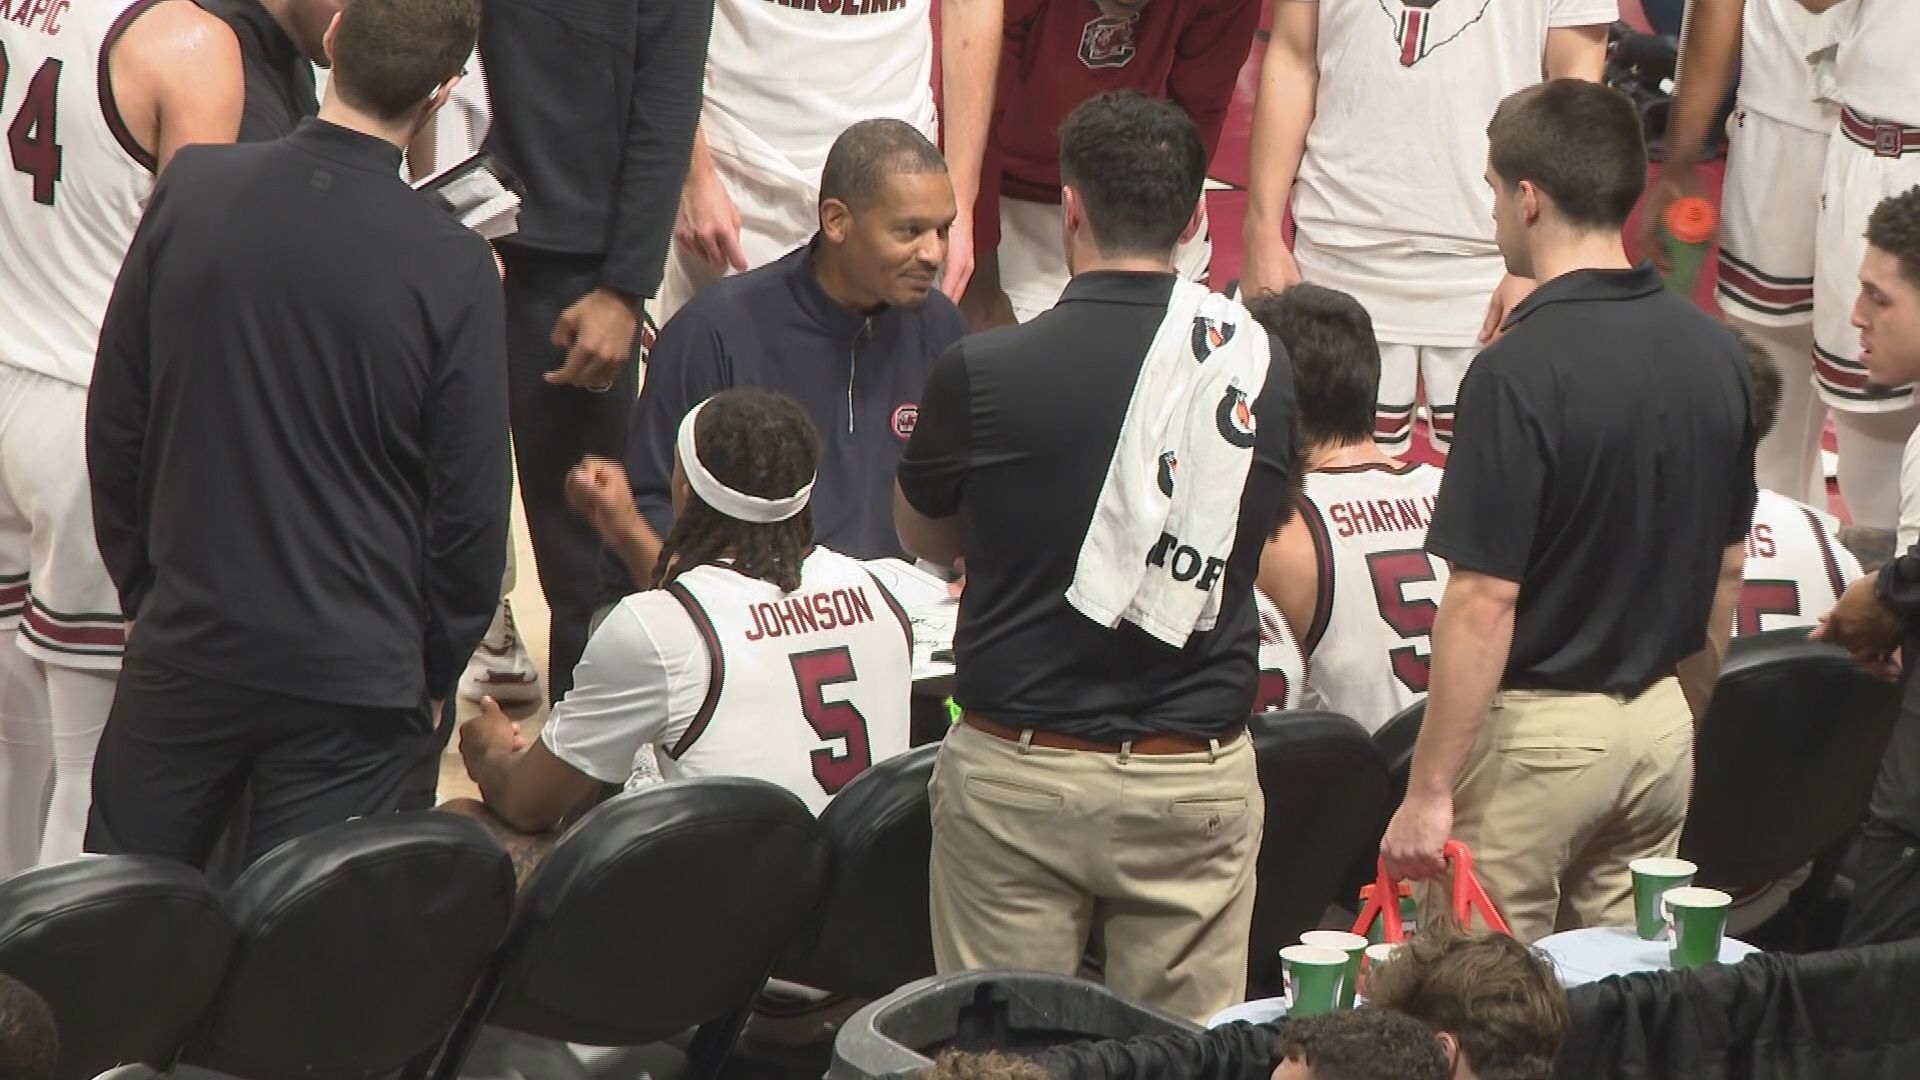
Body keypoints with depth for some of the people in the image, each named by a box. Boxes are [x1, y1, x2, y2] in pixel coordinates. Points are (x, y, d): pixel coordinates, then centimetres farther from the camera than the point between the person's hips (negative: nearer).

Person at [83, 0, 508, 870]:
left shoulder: (192, 192, -8)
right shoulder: (454, 271, -15)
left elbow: (113, 423, 2)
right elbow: (471, 511, -8)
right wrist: (431, 675, 8)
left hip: (185, 645, 3)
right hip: (352, 676, -2)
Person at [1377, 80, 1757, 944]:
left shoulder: (1522, 371, -19)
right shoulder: (1714, 352, 3)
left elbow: (1486, 600, -20)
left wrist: (1428, 791, -15)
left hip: (1533, 727, -7)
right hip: (1658, 722, 7)